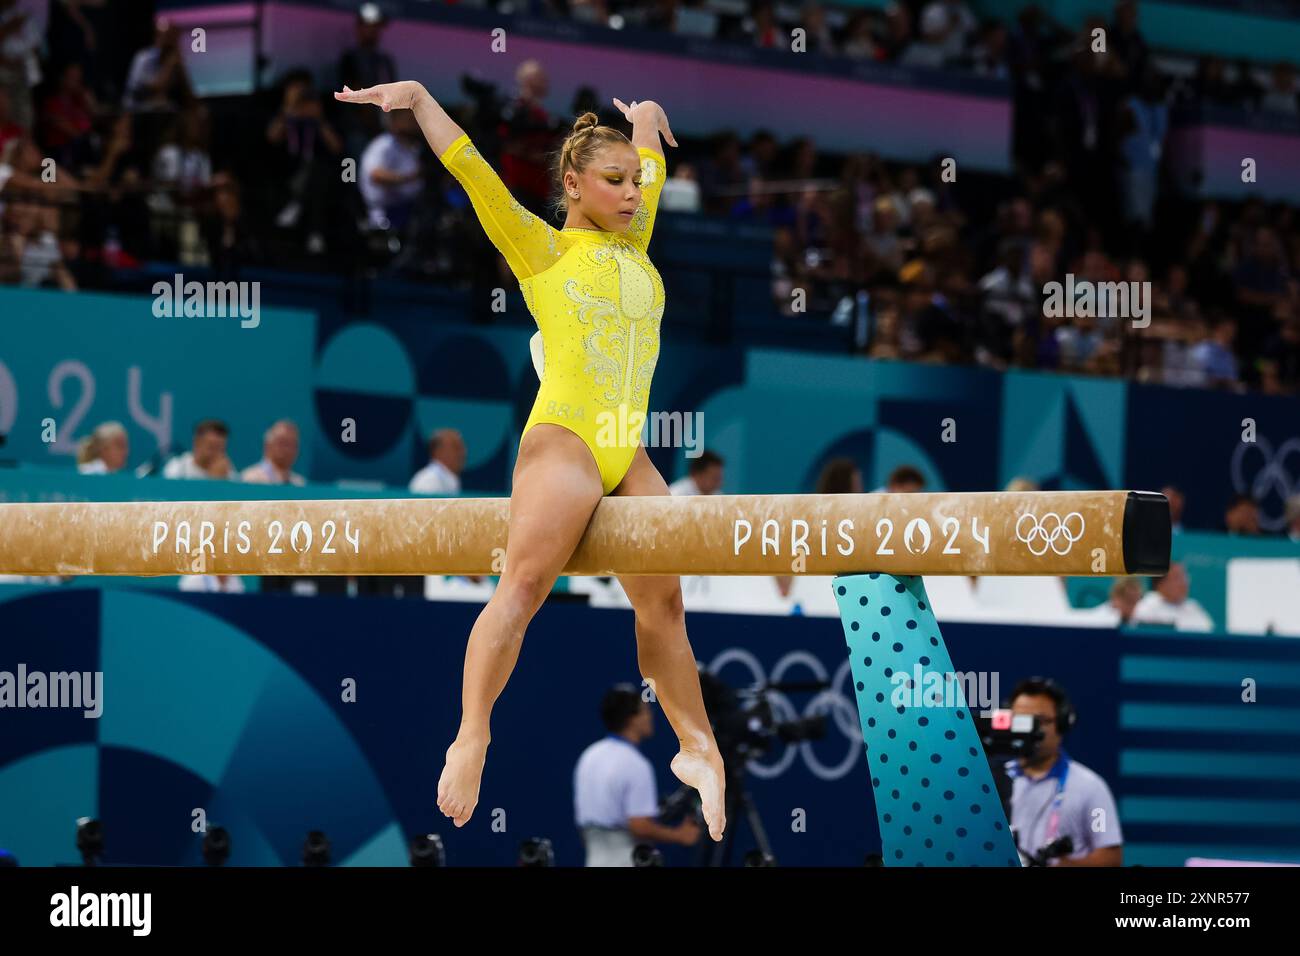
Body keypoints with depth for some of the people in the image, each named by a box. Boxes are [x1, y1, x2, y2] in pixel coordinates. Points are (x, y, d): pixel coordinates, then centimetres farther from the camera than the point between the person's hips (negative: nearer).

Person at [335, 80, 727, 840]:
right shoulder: (542, 248, 3)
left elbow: (652, 167, 36)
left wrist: (645, 121, 54)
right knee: (524, 585, -20)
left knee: (663, 600, 7)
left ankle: (699, 748, 15)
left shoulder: (634, 246, 19)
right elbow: (473, 172, -3)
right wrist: (418, 98, -8)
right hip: (563, 439, -6)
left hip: (630, 454, 6)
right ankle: (472, 737, -25)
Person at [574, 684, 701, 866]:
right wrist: (679, 835, -6)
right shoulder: (635, 765, -16)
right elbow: (640, 827, -20)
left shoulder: (589, 757, 10)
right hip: (628, 865, -8)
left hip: (596, 862, 8)